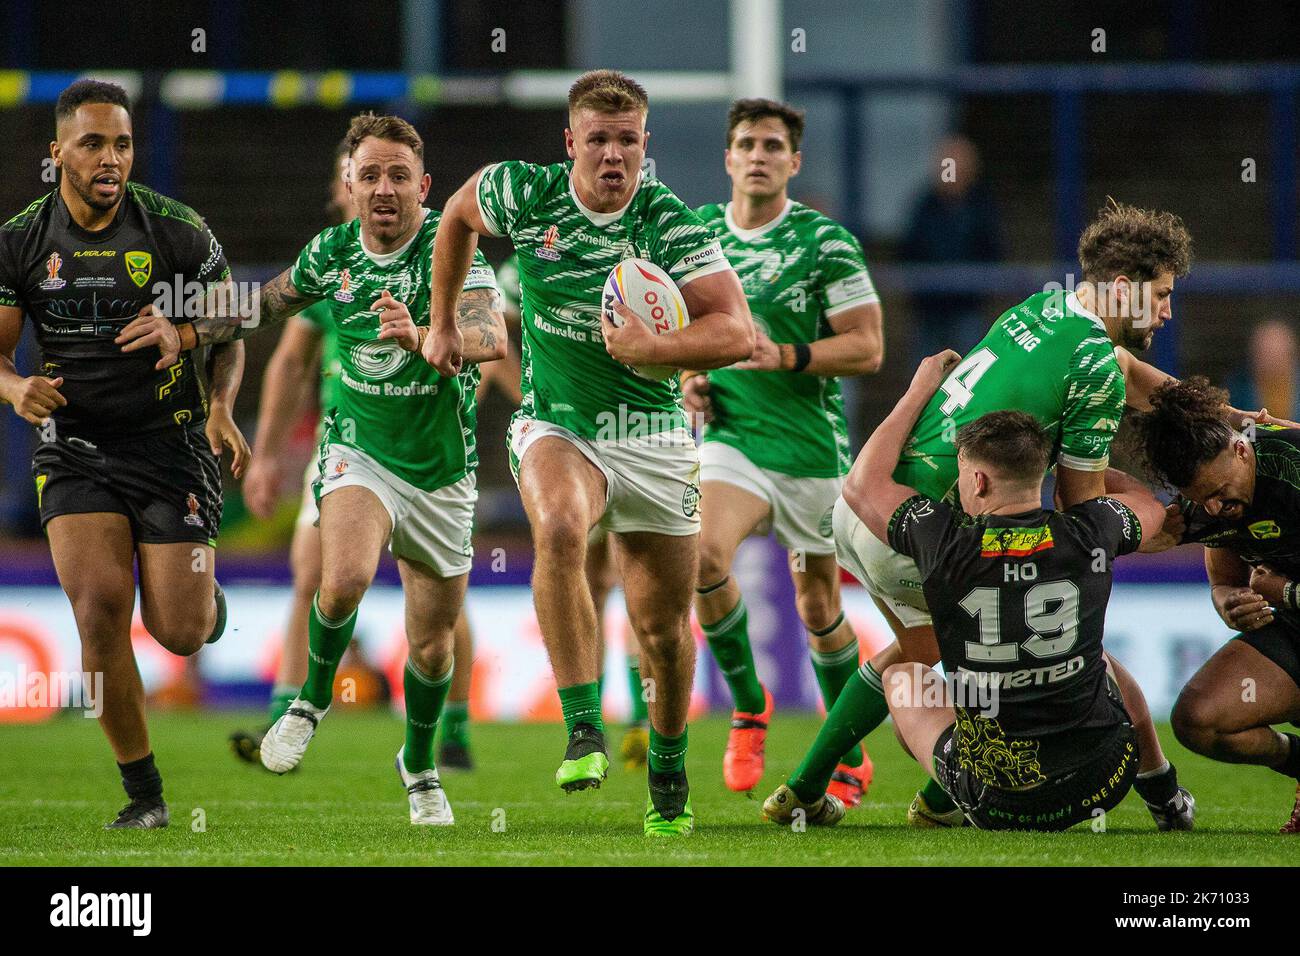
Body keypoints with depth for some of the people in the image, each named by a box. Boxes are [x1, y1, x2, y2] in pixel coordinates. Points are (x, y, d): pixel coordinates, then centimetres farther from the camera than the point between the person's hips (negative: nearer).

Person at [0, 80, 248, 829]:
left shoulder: (177, 231, -8)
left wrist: (222, 407, -14)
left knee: (179, 633, -5)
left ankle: (207, 598, 35)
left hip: (171, 442, -1)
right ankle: (144, 793, -3)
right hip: (77, 449, 1)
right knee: (99, 608, -16)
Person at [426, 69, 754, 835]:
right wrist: (443, 322, 19)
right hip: (557, 426, -1)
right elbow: (458, 215, 15)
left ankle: (669, 773, 34)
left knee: (665, 628, 7)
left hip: (653, 435, 1)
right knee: (559, 529, -35)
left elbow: (738, 333, -20)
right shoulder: (525, 196, -8)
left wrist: (649, 347, -32)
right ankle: (583, 730, -32)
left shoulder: (672, 223, -14)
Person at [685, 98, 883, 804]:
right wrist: (687, 377, 2)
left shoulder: (826, 242, -7)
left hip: (812, 447, -2)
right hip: (730, 435, 2)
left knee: (817, 607, 6)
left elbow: (868, 347, -9)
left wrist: (786, 357, -21)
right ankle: (748, 708, -4)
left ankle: (850, 753, 28)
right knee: (703, 553, -25)